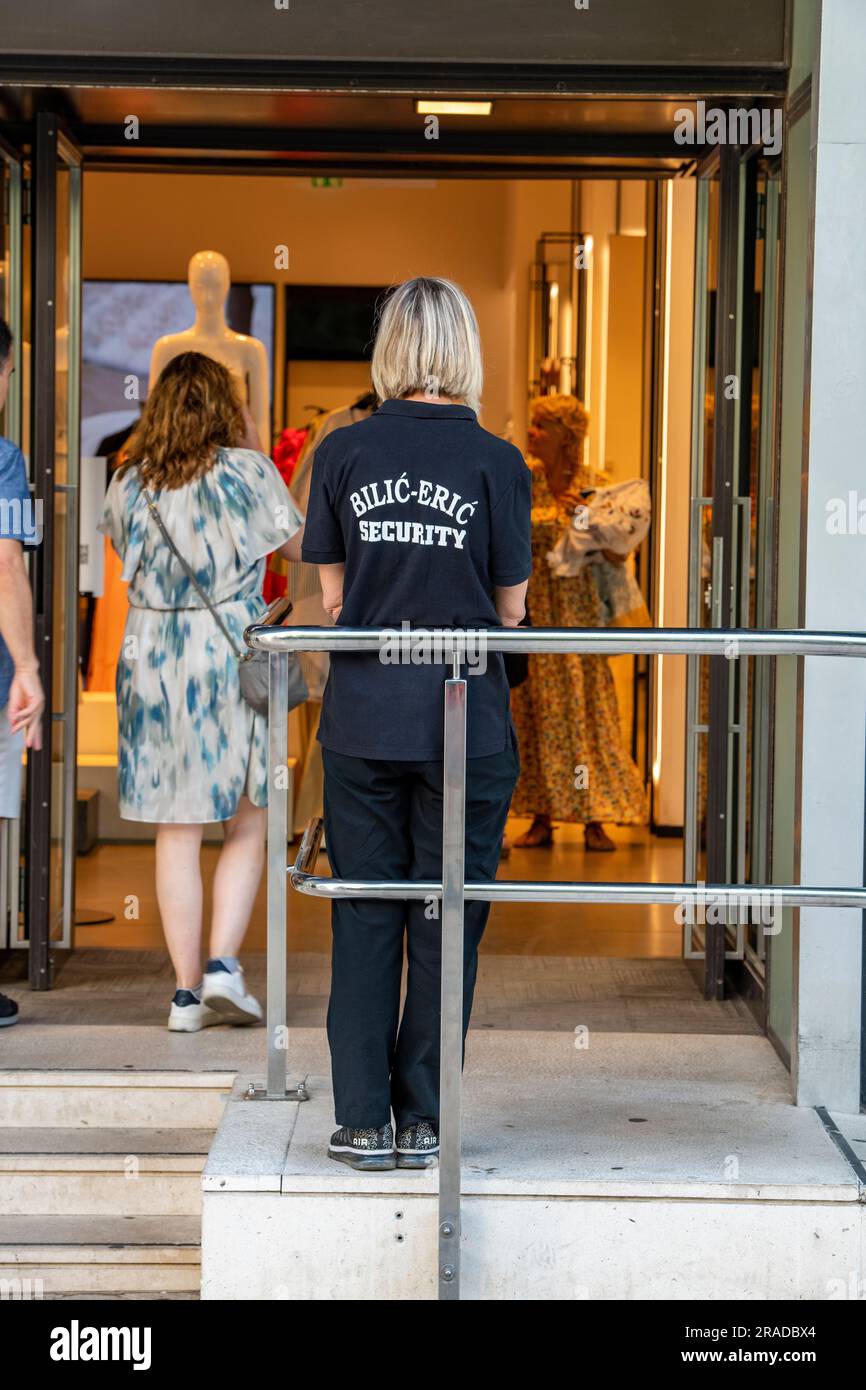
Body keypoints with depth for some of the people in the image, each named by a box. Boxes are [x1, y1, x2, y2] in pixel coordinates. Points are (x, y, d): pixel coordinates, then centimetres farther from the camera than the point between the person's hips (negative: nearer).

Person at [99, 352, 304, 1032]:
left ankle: (187, 990, 7)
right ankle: (223, 961, -4)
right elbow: (301, 544, 9)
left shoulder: (127, 482, 4)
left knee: (176, 832, 6)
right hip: (233, 655, -2)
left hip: (150, 658, 3)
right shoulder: (247, 470, -4)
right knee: (248, 824, 10)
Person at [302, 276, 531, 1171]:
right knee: (445, 919, 6)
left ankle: (362, 1121, 9)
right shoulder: (496, 462, -5)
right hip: (466, 721, -1)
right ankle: (421, 1122, 10)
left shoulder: (342, 453, -1)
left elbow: (332, 598, 5)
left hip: (362, 718, 2)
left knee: (363, 918, 8)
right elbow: (510, 608, 1)